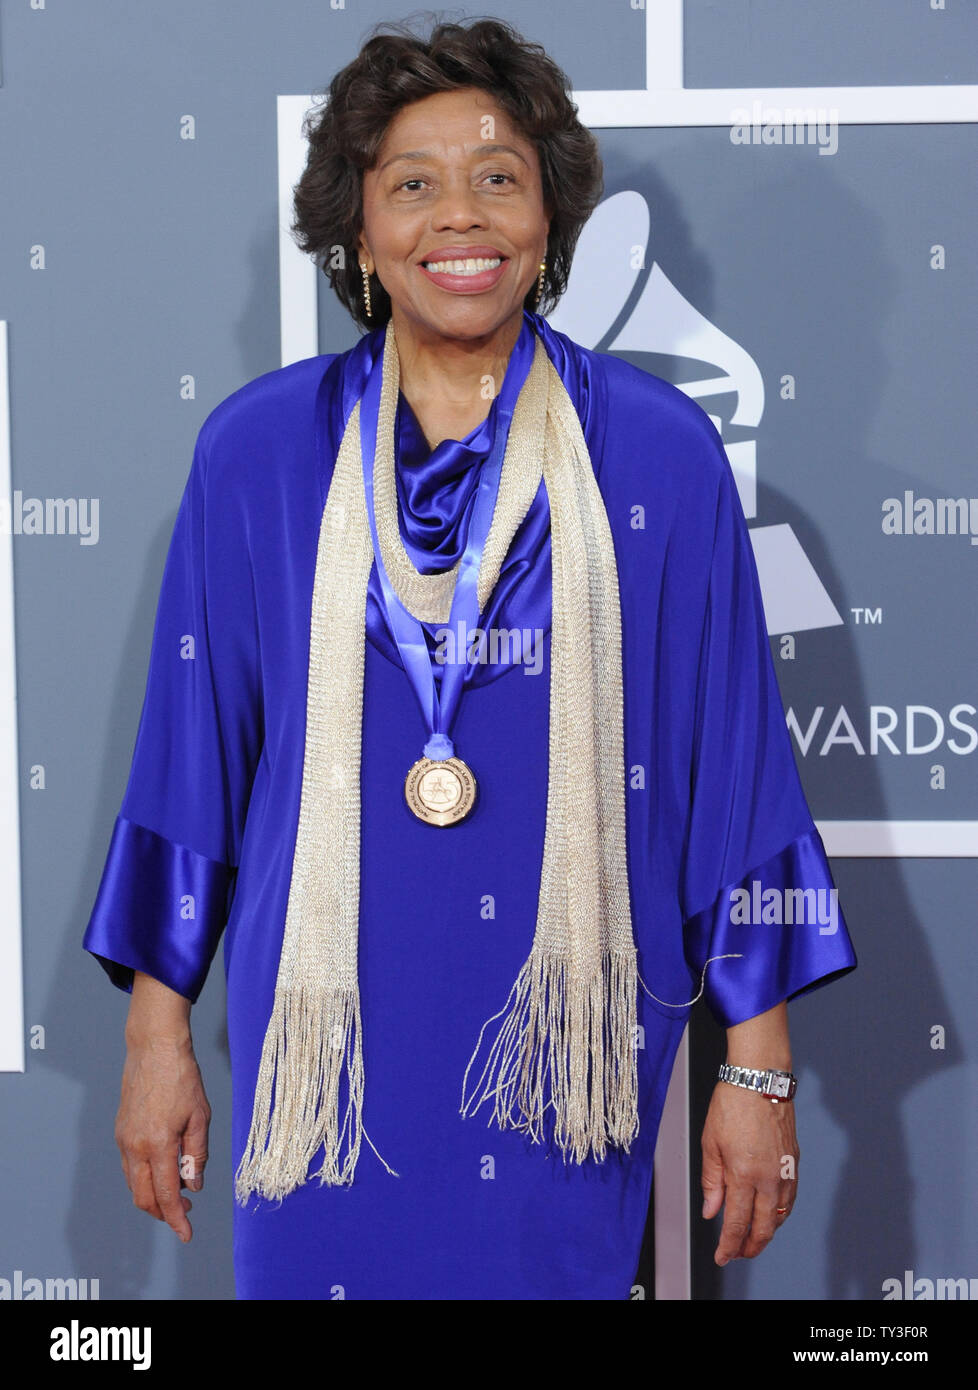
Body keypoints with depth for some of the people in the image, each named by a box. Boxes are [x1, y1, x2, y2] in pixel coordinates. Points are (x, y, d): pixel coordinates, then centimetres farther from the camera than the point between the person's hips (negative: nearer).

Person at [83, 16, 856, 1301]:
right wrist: (158, 1031, 4)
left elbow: (733, 760, -1)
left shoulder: (658, 456, -3)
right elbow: (189, 750, 4)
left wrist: (760, 1059, -1)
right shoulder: (258, 451, 0)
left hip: (569, 1040, 0)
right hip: (323, 1035, 1)